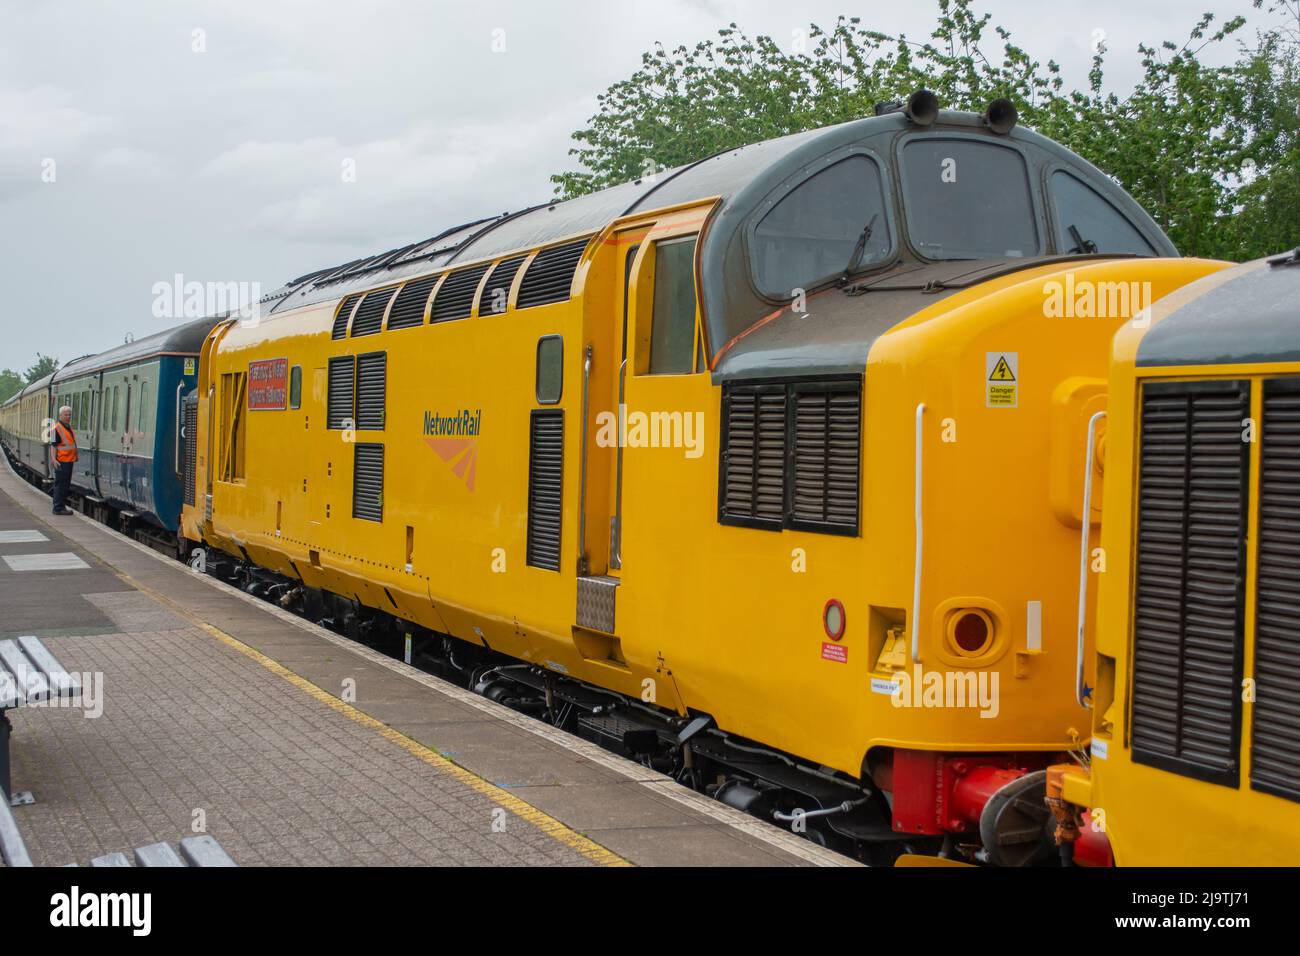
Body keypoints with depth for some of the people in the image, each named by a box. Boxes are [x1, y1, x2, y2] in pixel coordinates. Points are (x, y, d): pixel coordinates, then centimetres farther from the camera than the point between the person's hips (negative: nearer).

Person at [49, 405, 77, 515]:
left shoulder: (69, 427, 15)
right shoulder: (57, 429, -12)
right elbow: (53, 445, -15)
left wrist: (75, 456, 24)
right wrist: (54, 459, -22)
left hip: (69, 460, 9)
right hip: (61, 461, -9)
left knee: (66, 484, 14)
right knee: (60, 484, -6)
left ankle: (62, 505, 21)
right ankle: (58, 508, -4)